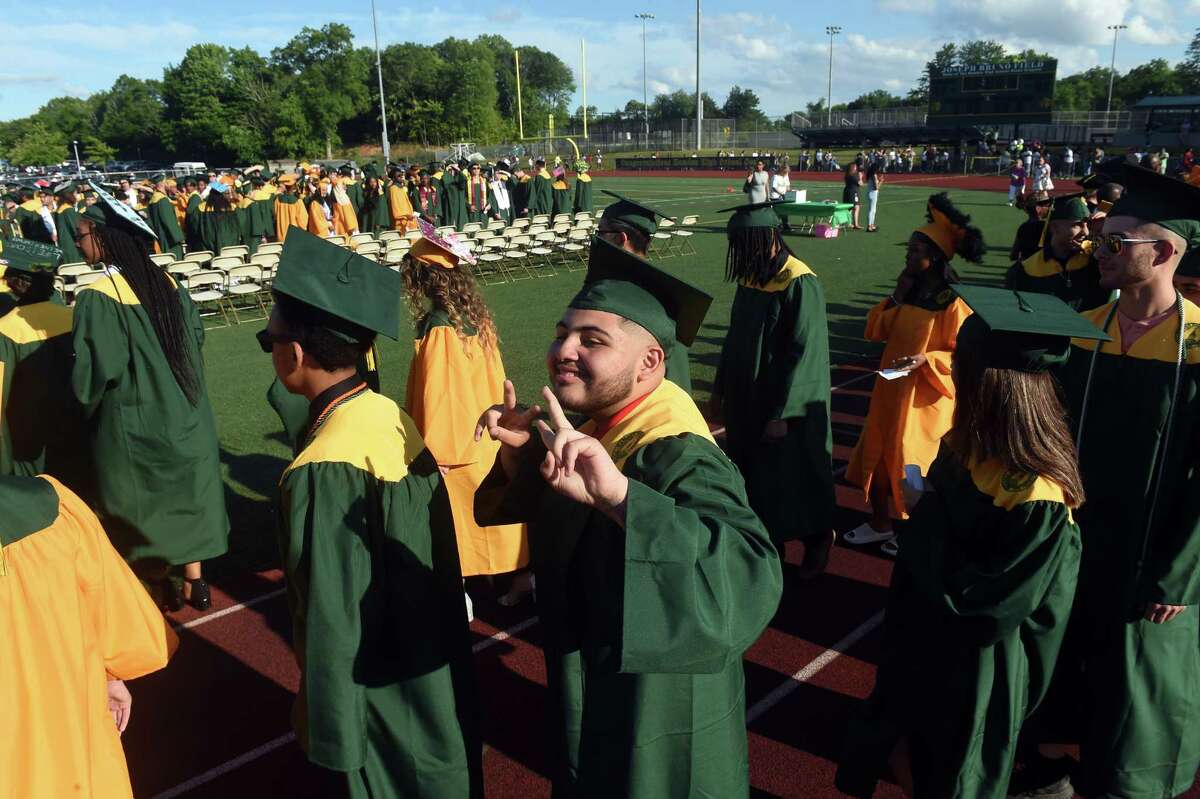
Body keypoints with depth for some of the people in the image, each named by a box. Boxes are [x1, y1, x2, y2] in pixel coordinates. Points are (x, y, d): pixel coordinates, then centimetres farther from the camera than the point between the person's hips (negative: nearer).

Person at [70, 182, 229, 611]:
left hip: (130, 423, -5)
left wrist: (85, 403, -2)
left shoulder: (96, 298, -20)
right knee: (185, 494, 15)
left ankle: (162, 586, 24)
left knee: (140, 504, 12)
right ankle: (195, 581, 23)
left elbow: (94, 372, -21)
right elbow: (196, 337, 8)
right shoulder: (167, 283, -2)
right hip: (182, 412, 6)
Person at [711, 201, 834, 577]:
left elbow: (804, 355, -21)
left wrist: (782, 413, -20)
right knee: (754, 474, 16)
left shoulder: (800, 285, -20)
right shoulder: (750, 277, 2)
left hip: (787, 407, -7)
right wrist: (720, 388, 14)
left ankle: (816, 539, 31)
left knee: (793, 473, 9)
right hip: (747, 399, 7)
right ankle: (768, 537, 34)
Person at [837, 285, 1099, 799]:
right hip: (922, 646, 7)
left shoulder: (1038, 499, -32)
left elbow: (988, 603, -27)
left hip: (971, 672, -7)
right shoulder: (967, 445, -10)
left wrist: (925, 516, -22)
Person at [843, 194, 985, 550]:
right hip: (891, 390, 7)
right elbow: (875, 331, 4)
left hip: (924, 396, -7)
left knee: (912, 464, 6)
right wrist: (897, 296, -7)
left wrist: (927, 359, -28)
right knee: (876, 454, 15)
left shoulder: (952, 302, -18)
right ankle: (880, 524, 33)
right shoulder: (909, 290, 4)